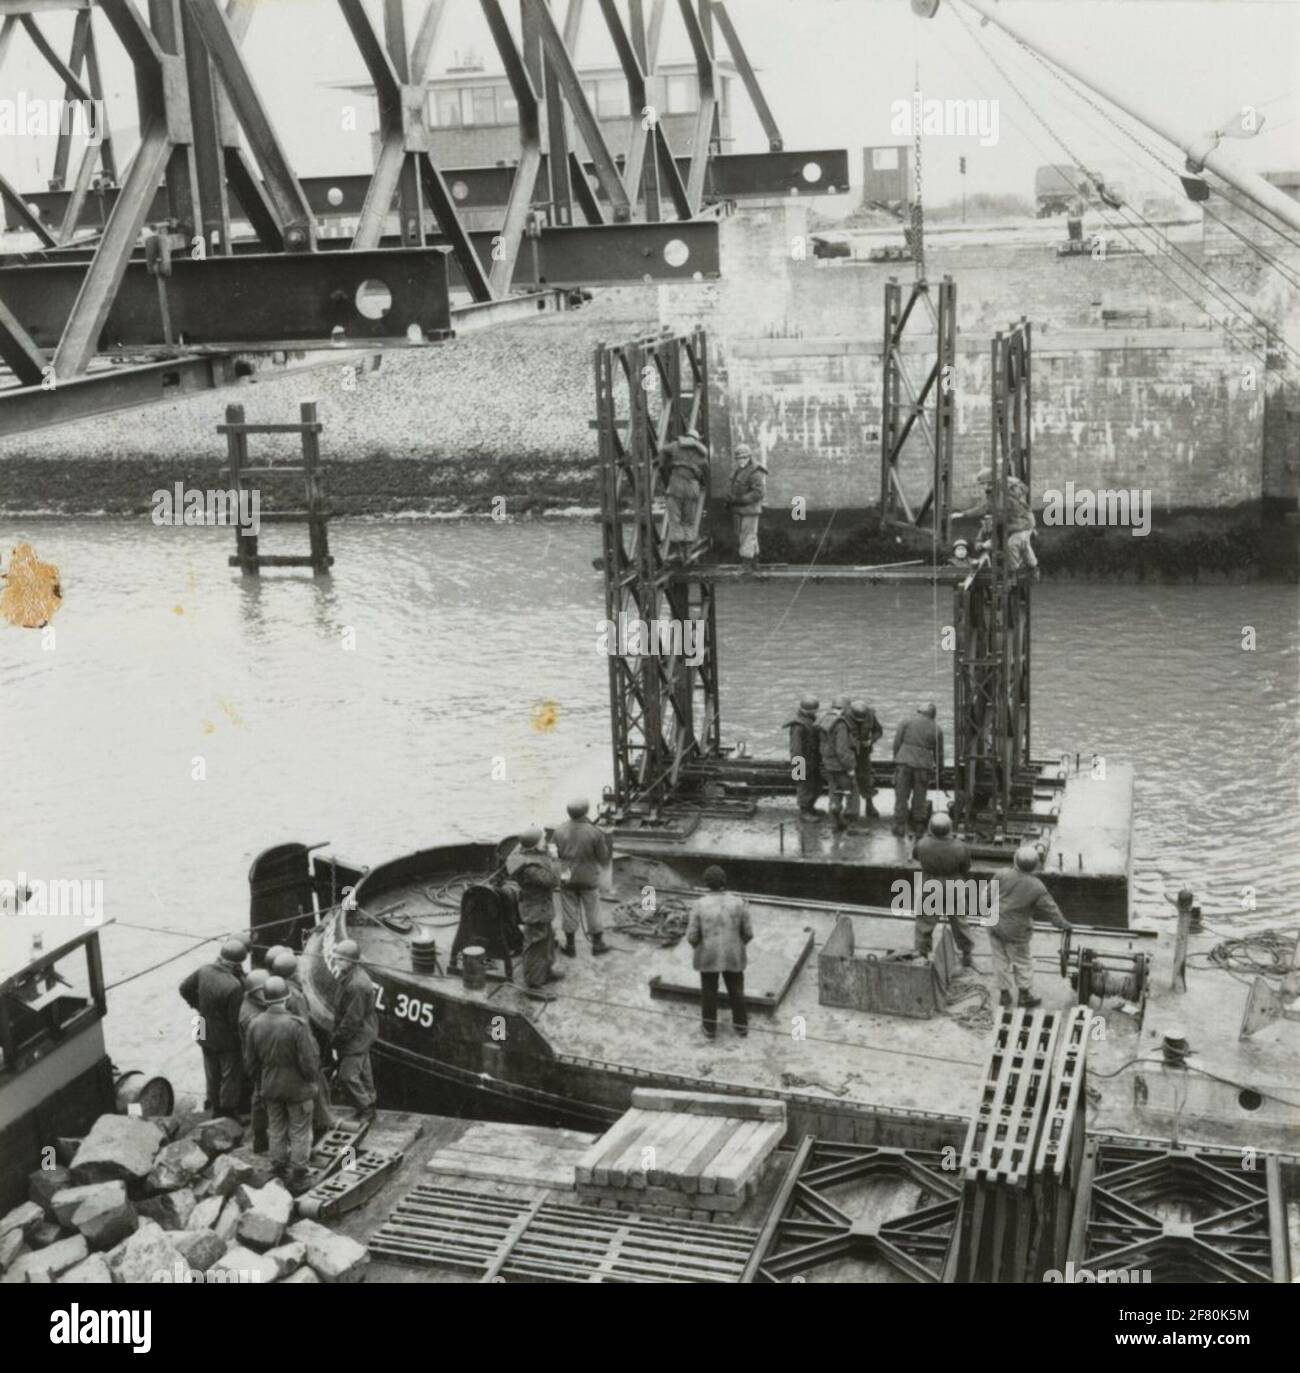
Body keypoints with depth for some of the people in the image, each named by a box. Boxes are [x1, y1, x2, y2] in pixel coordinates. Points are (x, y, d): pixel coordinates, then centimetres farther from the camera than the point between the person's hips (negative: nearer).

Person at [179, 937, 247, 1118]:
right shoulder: (234, 986, -34)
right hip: (227, 1039, -6)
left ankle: (214, 1104, 44)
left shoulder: (204, 971, -15)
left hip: (206, 1034, 6)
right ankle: (228, 1111, 28)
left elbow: (185, 989, 2)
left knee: (212, 1072, 26)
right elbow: (236, 1019, -25)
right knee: (231, 1075, 15)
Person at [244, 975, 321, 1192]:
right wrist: (312, 1079, 1)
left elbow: (251, 1062, 1)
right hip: (297, 1088, -4)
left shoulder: (255, 1025, -10)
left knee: (276, 1131, 21)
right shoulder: (296, 1025, -26)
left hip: (270, 1087, 4)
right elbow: (309, 1062, -20)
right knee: (299, 1133, 11)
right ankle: (297, 1180, 19)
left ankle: (279, 1173, 33)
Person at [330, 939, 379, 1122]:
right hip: (362, 1033, 10)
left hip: (357, 1036, -10)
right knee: (362, 1072, 21)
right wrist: (337, 1035, 16)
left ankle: (366, 1109, 12)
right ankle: (368, 1106, 35)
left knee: (348, 1076, -2)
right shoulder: (349, 975, 2)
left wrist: (336, 1038, -15)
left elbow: (352, 1019, -26)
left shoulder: (357, 985, -31)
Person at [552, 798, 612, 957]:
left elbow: (552, 853, -3)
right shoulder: (595, 833, -18)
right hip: (589, 878, -1)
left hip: (567, 878, 1)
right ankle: (598, 943, 24)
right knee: (592, 911, 13)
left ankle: (570, 946, 19)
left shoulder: (559, 831, -12)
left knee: (569, 911, 12)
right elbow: (603, 857, -9)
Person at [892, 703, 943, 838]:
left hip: (904, 762, -1)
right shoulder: (937, 730, 7)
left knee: (901, 796, 5)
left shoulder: (906, 722, 4)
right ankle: (918, 826, 16)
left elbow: (897, 743, 1)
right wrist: (940, 771, 26)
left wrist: (896, 759, 14)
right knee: (919, 798, 10)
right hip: (923, 765, 1)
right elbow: (939, 753, 13)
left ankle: (900, 826, 4)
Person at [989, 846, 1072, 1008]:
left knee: (1001, 960, 14)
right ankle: (1025, 996, 23)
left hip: (994, 923, 3)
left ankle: (1005, 994, 24)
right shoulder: (1036, 887, -15)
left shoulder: (1003, 874, -13)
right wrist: (1063, 924, 14)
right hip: (1016, 931, -3)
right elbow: (1050, 908, -3)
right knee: (1022, 961, 14)